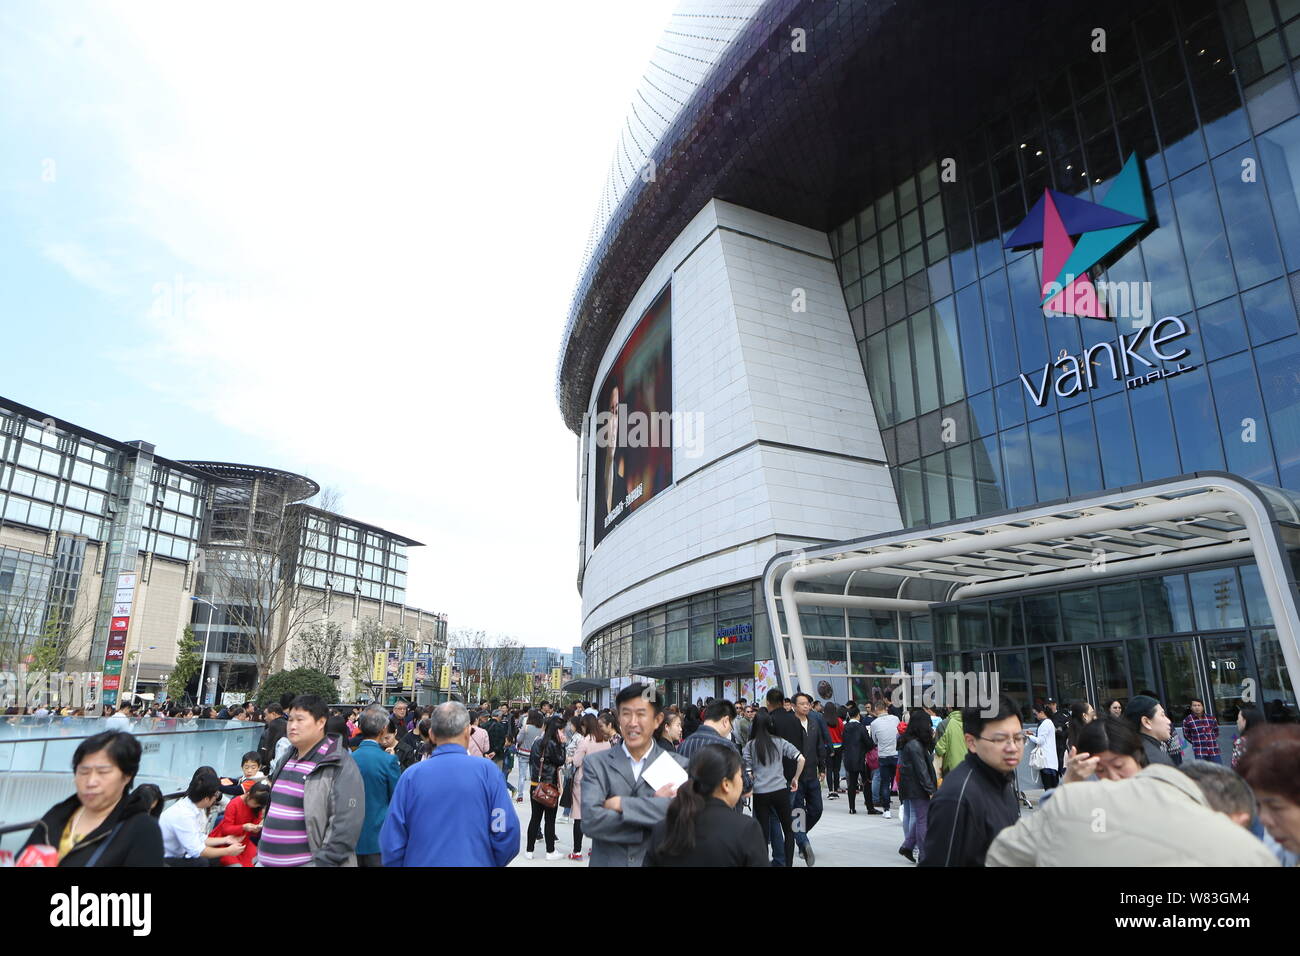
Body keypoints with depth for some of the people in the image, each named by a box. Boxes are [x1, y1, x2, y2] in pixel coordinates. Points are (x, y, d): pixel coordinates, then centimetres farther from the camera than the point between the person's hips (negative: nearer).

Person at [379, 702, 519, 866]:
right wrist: (492, 862, 6)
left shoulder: (411, 775, -8)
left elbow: (391, 843, -6)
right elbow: (507, 834, -12)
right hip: (475, 861, -1)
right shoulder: (486, 770, -12)